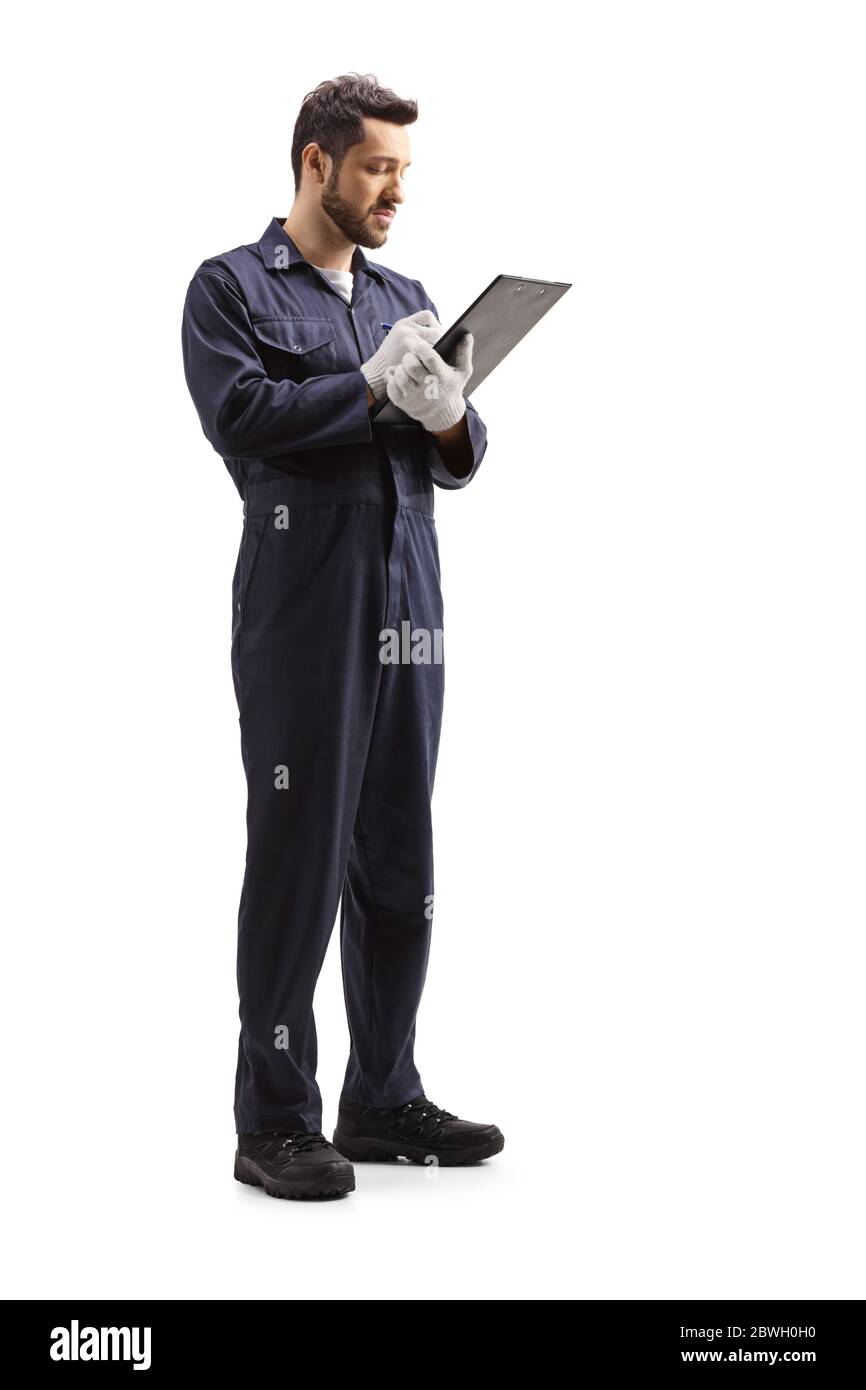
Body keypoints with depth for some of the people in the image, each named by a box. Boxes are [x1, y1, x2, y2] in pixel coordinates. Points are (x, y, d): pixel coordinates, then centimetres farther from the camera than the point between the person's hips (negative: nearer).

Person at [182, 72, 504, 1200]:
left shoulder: (405, 297, 21)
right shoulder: (233, 286, 4)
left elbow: (463, 461, 15)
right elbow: (239, 415, -12)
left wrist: (449, 415, -7)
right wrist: (373, 389, -12)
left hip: (408, 611, 6)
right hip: (303, 610, -6)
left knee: (400, 867, 8)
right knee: (298, 864, -3)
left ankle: (384, 1101, 19)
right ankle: (274, 1124, 5)